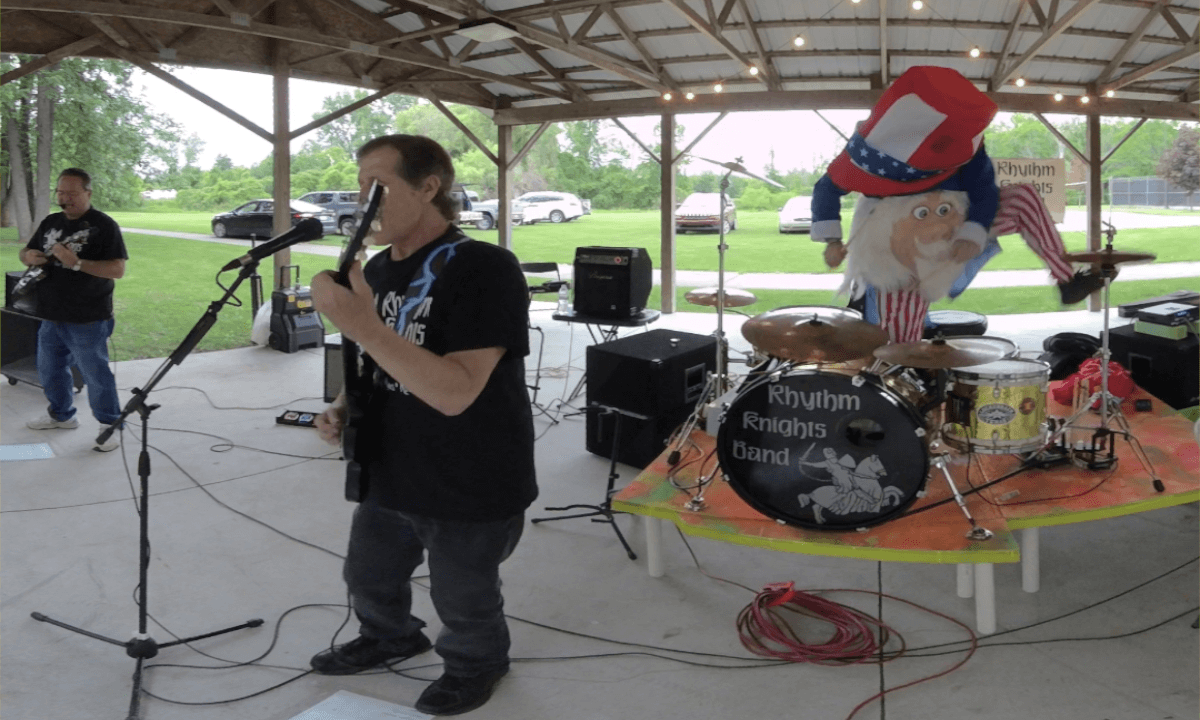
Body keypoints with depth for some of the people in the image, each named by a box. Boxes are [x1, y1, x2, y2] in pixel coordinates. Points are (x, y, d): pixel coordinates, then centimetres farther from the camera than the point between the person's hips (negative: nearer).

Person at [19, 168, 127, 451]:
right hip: (51, 317, 8)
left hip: (87, 321, -8)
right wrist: (29, 256, -3)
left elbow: (118, 270, -19)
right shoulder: (50, 222, 11)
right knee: (50, 371, 21)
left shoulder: (104, 225, -11)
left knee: (96, 375, -1)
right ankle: (61, 415, 41)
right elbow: (26, 252, 22)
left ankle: (111, 427, 13)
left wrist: (77, 263, -28)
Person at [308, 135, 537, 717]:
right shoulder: (377, 268, 2)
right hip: (388, 476, 8)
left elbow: (454, 392, -33)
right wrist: (344, 407, -1)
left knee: (463, 601, 16)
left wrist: (359, 322, -37)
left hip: (472, 492, -7)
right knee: (368, 578, 26)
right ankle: (389, 638, 56)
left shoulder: (485, 268, -24)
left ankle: (476, 664, 46)